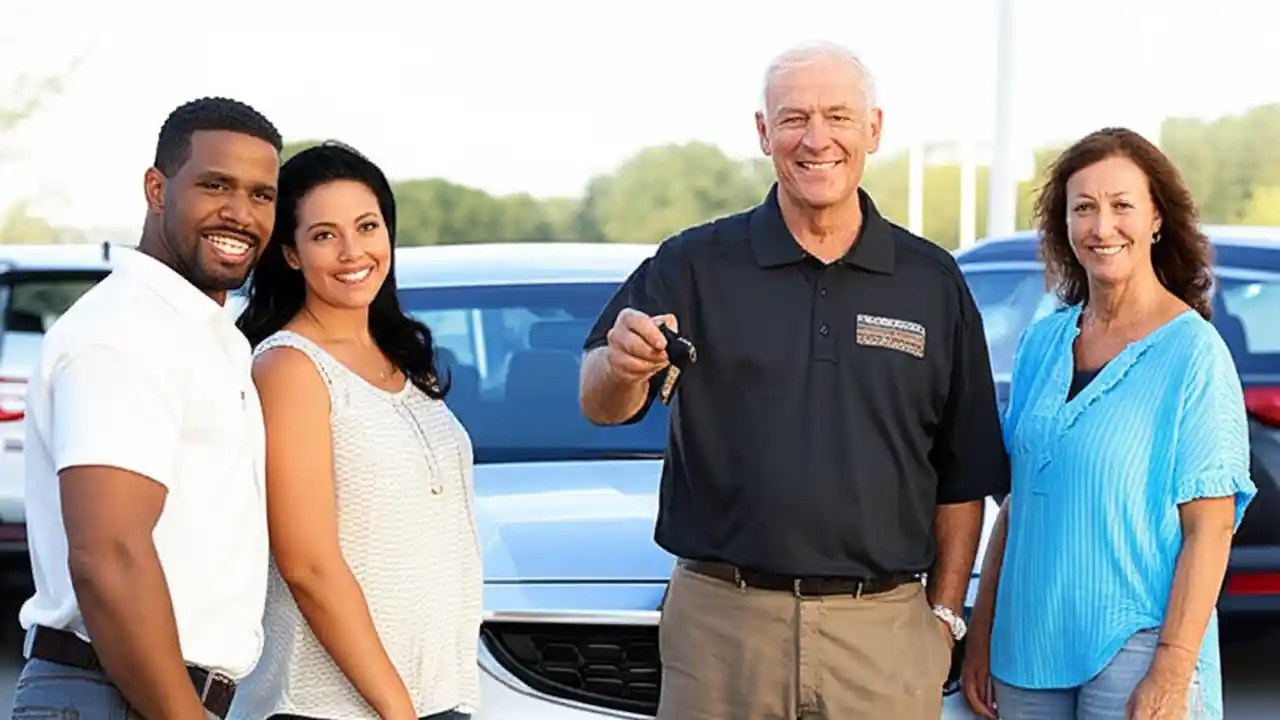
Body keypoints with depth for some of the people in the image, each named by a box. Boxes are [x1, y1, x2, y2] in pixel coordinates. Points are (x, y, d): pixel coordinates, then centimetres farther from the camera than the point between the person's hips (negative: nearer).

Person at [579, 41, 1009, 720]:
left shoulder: (932, 281, 8)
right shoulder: (695, 265, 2)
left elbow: (962, 474, 12)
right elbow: (601, 406, -9)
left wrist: (945, 612, 6)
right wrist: (623, 366, -30)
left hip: (884, 629, 1)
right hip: (720, 620, -1)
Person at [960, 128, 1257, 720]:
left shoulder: (1193, 352, -8)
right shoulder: (1041, 343, 8)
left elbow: (1210, 527, -11)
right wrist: (981, 637, 9)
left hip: (1135, 648, -5)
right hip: (1029, 649, 5)